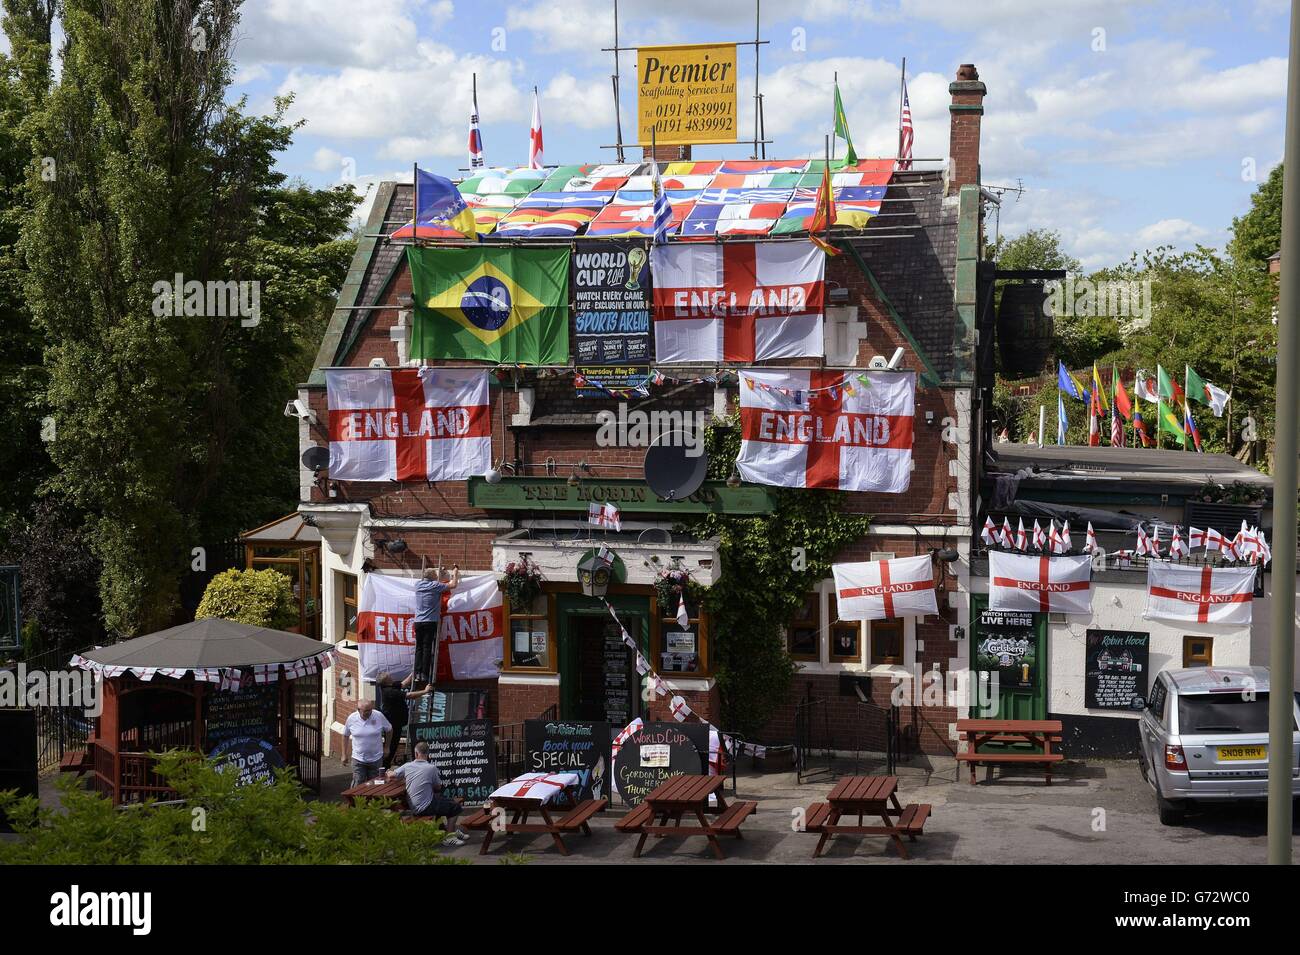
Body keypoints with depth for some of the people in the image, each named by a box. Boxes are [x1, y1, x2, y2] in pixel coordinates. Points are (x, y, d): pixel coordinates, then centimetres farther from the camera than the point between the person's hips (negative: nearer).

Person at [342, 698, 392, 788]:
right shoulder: (351, 719, -8)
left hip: (376, 759, 1)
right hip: (358, 760, -1)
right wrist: (344, 755, 8)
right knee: (358, 786, -6)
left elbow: (389, 730, 6)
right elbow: (346, 736, 6)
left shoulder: (379, 716, -10)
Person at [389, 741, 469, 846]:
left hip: (413, 807, 6)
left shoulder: (407, 766, -4)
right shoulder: (432, 768, -15)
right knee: (455, 806, 5)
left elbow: (391, 775, 9)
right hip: (425, 808, -6)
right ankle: (448, 837, 8)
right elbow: (438, 787, -2)